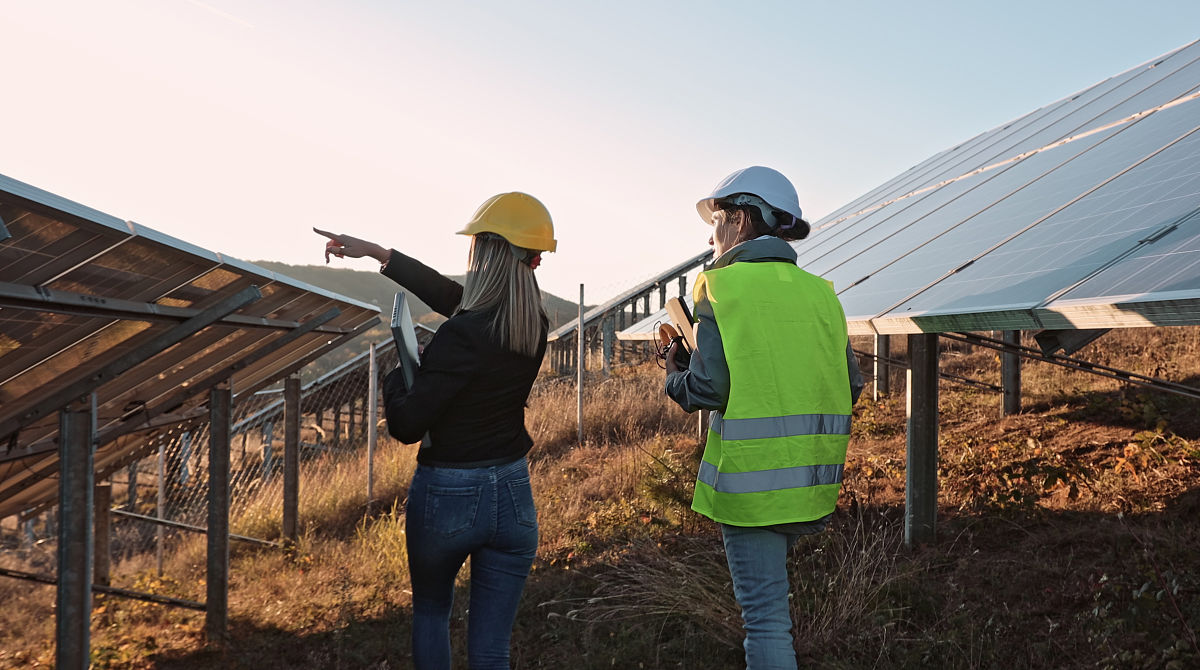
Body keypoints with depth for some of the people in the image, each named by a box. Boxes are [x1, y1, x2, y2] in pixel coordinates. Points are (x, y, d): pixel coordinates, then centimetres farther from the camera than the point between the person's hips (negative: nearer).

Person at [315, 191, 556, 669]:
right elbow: (452, 295, 12)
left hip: (446, 498, -4)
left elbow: (405, 426, -18)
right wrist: (377, 253, 18)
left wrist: (396, 376, 2)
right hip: (513, 499, 4)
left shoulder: (462, 336, -23)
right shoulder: (534, 324, -3)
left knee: (430, 610, 25)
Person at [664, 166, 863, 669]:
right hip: (813, 478, 7)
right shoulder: (817, 290, 9)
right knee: (769, 595, 26)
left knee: (765, 614, -2)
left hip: (752, 478, -7)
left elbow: (708, 388, -15)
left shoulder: (723, 284, -9)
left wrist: (675, 377, 6)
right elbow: (850, 384, 9)